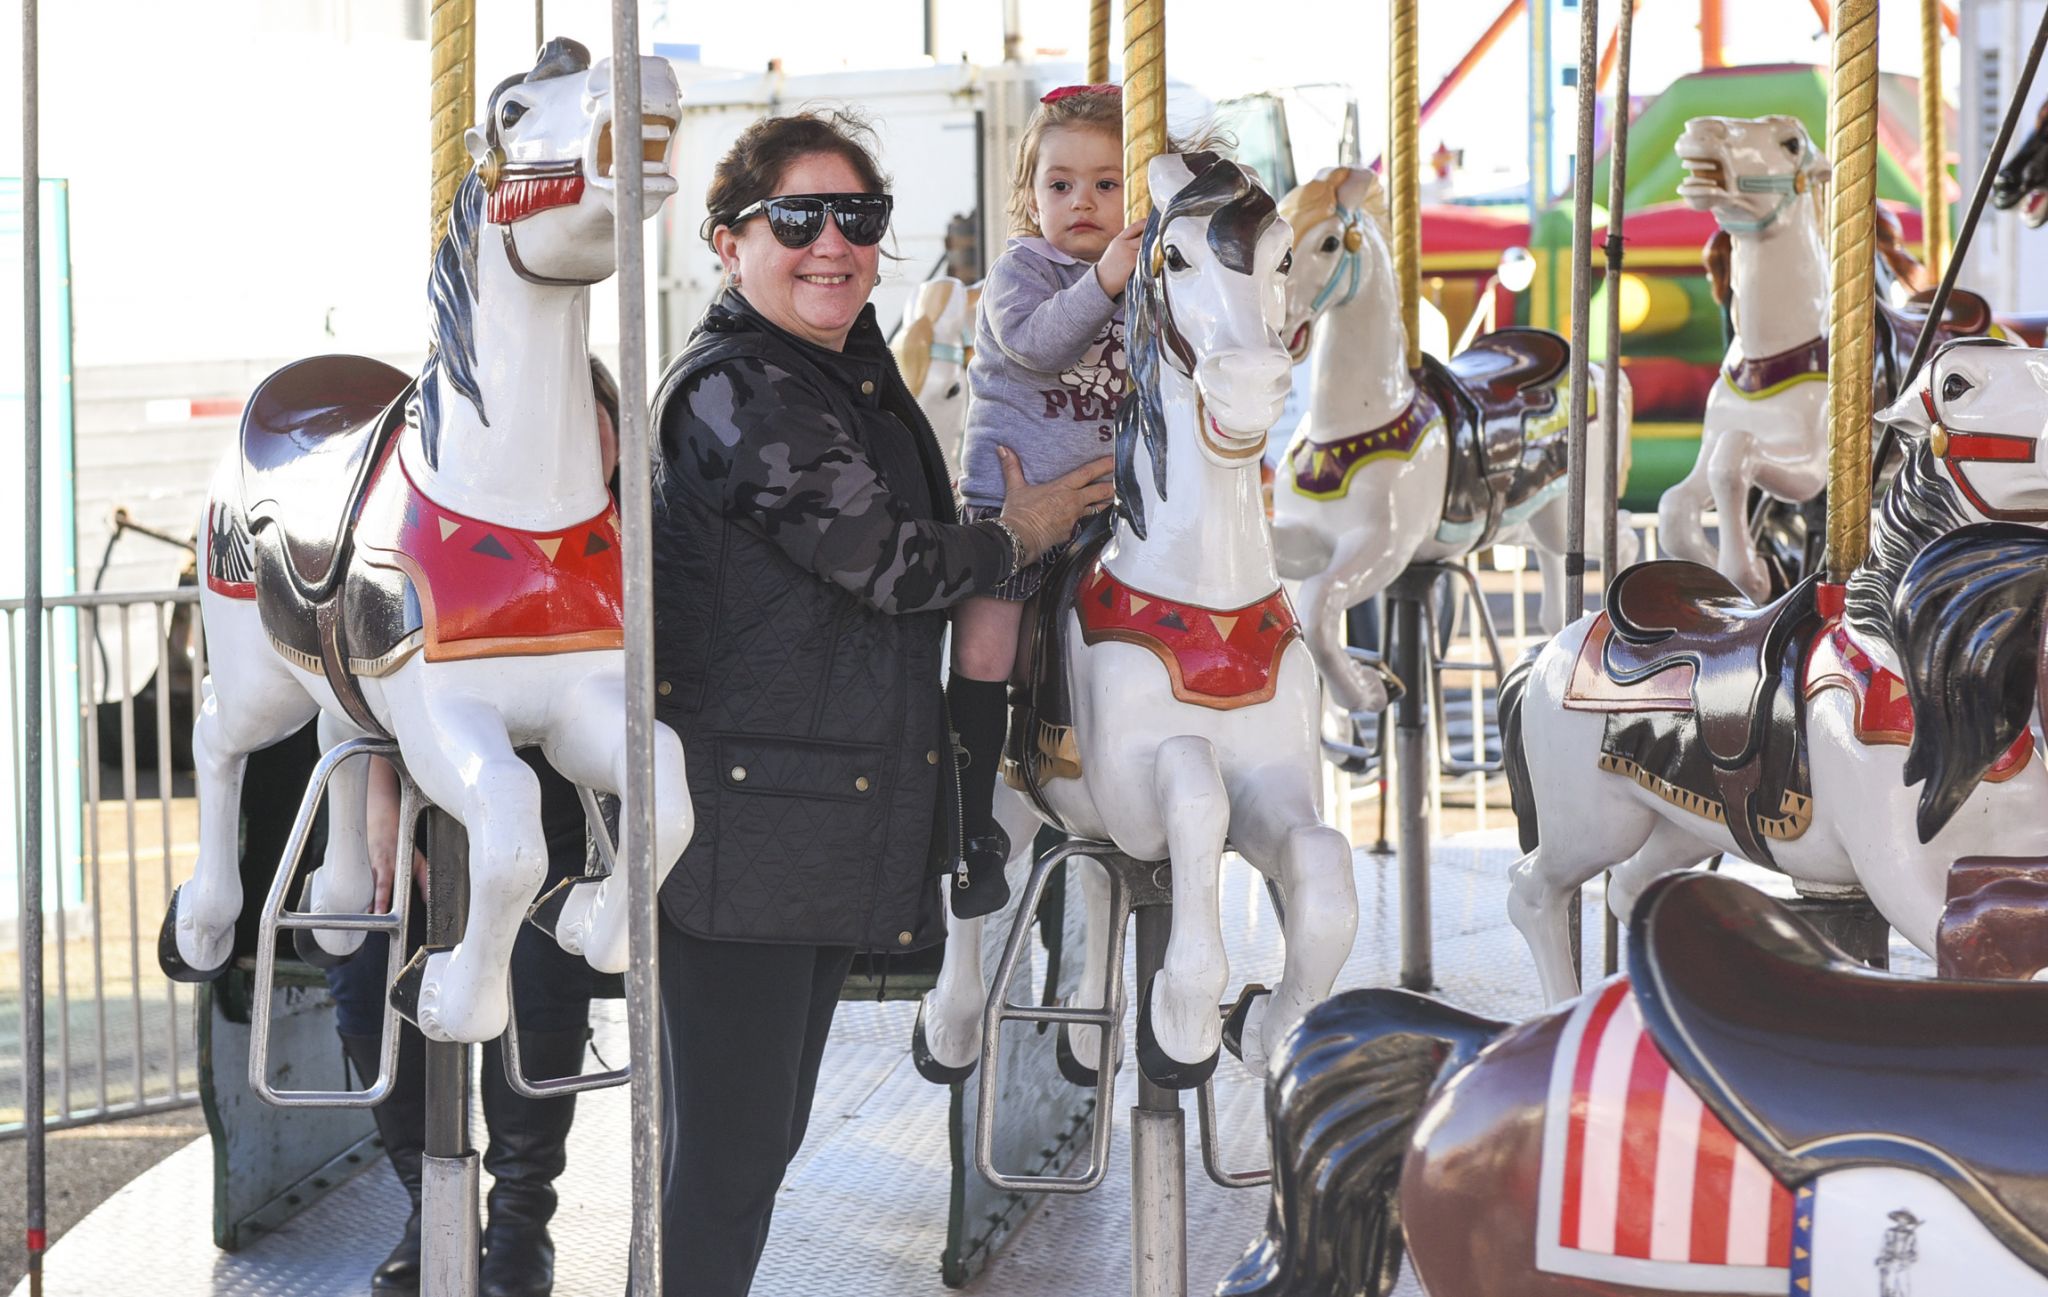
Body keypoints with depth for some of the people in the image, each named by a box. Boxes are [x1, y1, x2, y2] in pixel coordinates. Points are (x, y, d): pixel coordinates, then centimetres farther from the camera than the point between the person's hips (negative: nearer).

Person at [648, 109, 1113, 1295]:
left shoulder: (863, 376, 14)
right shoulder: (735, 391, -15)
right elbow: (885, 564, -17)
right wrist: (1020, 539, -1)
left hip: (837, 831, 9)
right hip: (741, 831, -9)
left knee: (768, 1135, 16)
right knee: (731, 1150, -6)